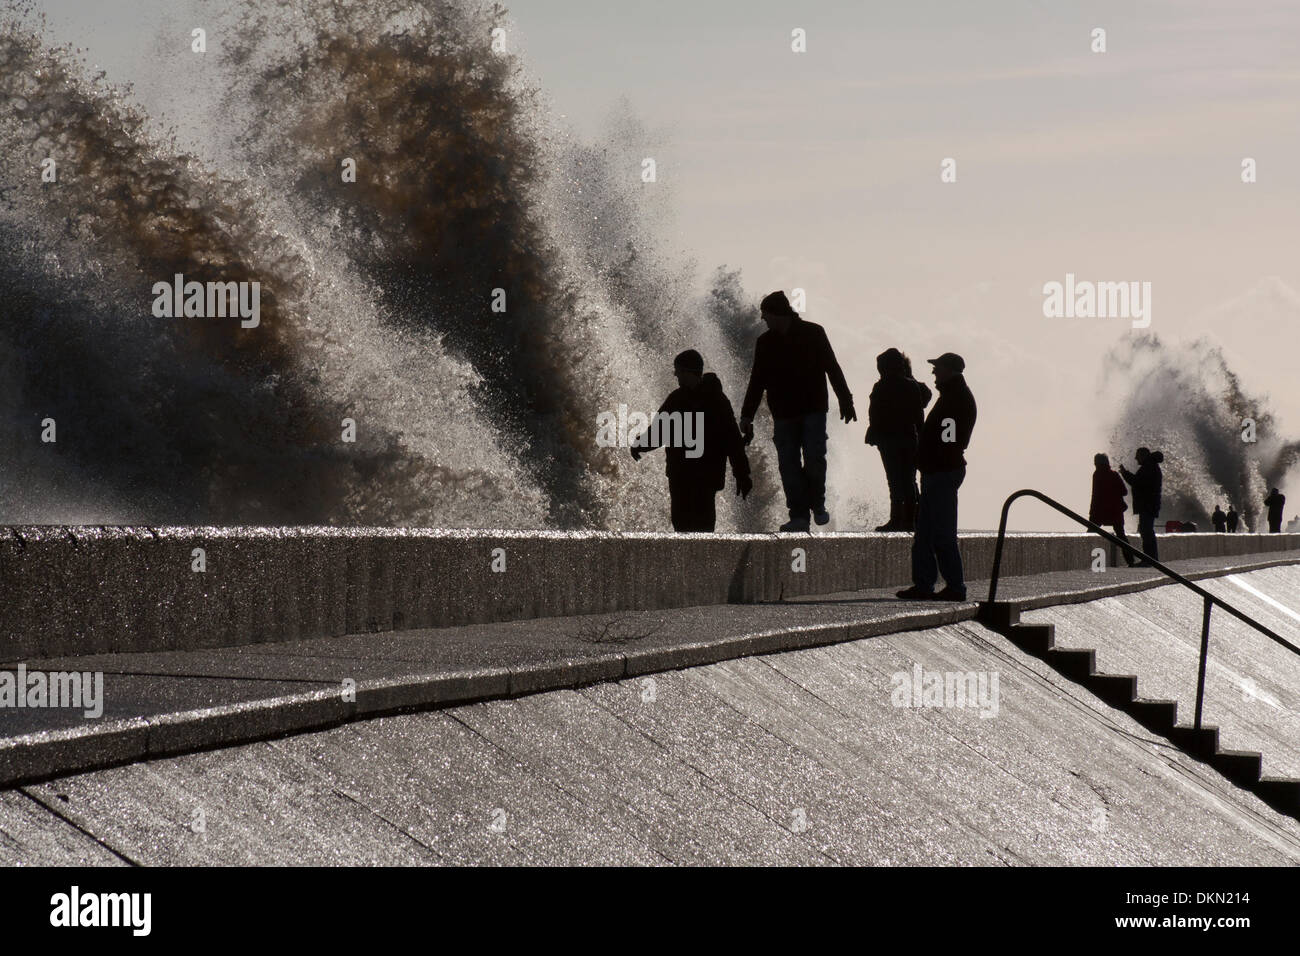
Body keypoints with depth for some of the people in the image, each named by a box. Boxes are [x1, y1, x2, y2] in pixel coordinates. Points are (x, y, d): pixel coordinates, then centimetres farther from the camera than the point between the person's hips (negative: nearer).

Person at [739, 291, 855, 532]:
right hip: (784, 414, 3)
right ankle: (799, 514, 0)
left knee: (814, 458, -11)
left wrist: (845, 401, 4)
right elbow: (757, 381, 11)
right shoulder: (766, 342, 7)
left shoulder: (813, 333, 0)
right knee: (788, 464, -3)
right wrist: (747, 415, 7)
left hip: (813, 410, -3)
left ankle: (817, 504, 10)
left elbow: (832, 368, 5)